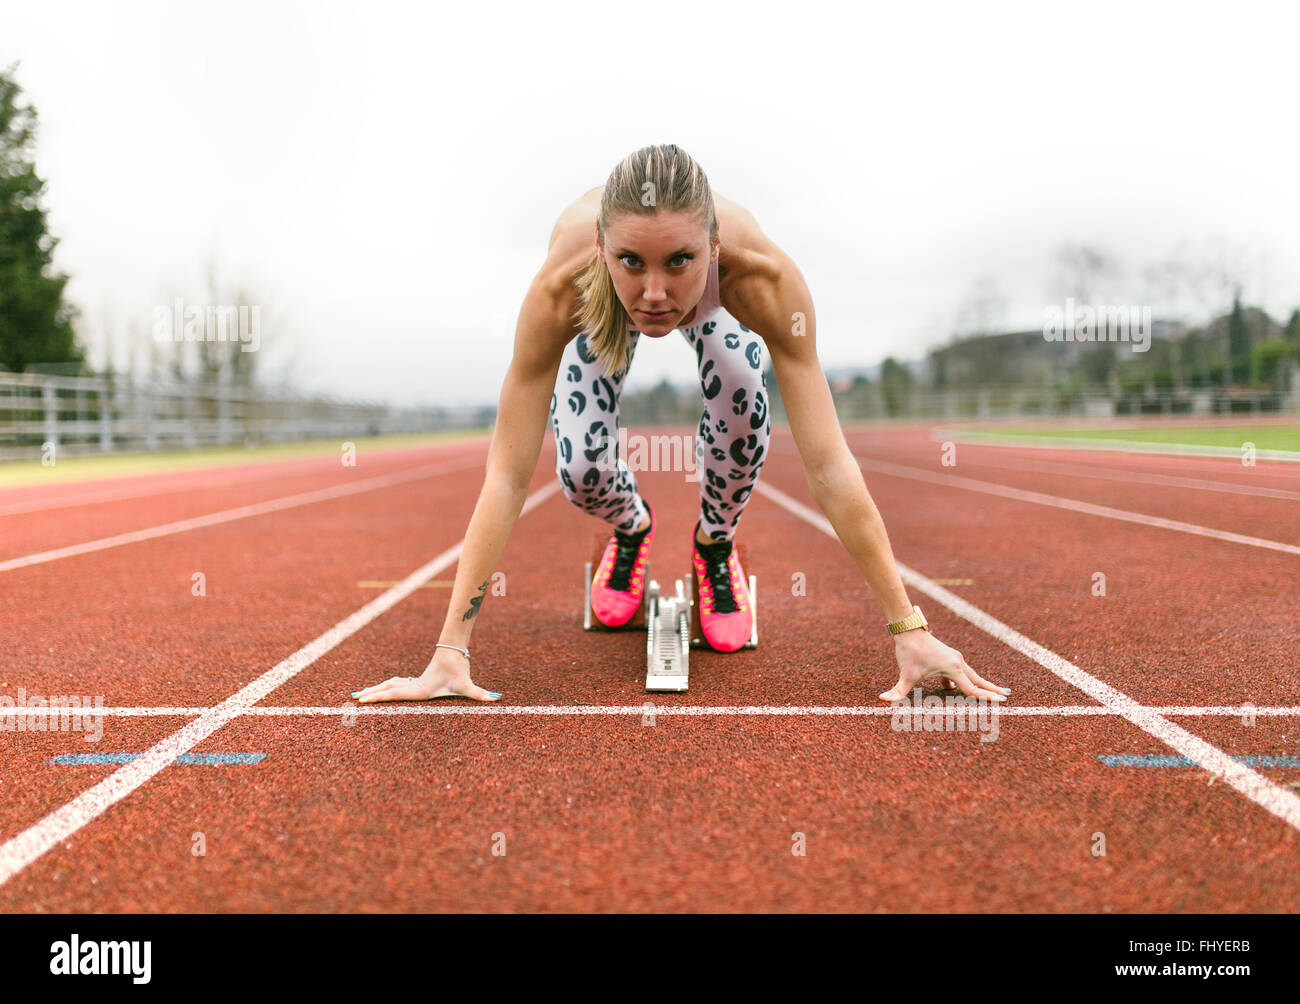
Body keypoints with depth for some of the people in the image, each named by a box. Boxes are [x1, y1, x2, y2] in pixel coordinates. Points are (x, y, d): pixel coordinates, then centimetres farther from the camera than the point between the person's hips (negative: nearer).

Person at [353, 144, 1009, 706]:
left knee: (742, 401, -29)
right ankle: (631, 529, 20)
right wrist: (450, 651, -42)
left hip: (715, 300, 0)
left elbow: (828, 465, -42)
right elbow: (507, 475, -40)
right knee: (580, 471, -19)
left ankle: (715, 546, 5)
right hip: (604, 313, 0)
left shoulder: (762, 274, -44)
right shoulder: (563, 285, -44)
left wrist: (909, 630, -42)